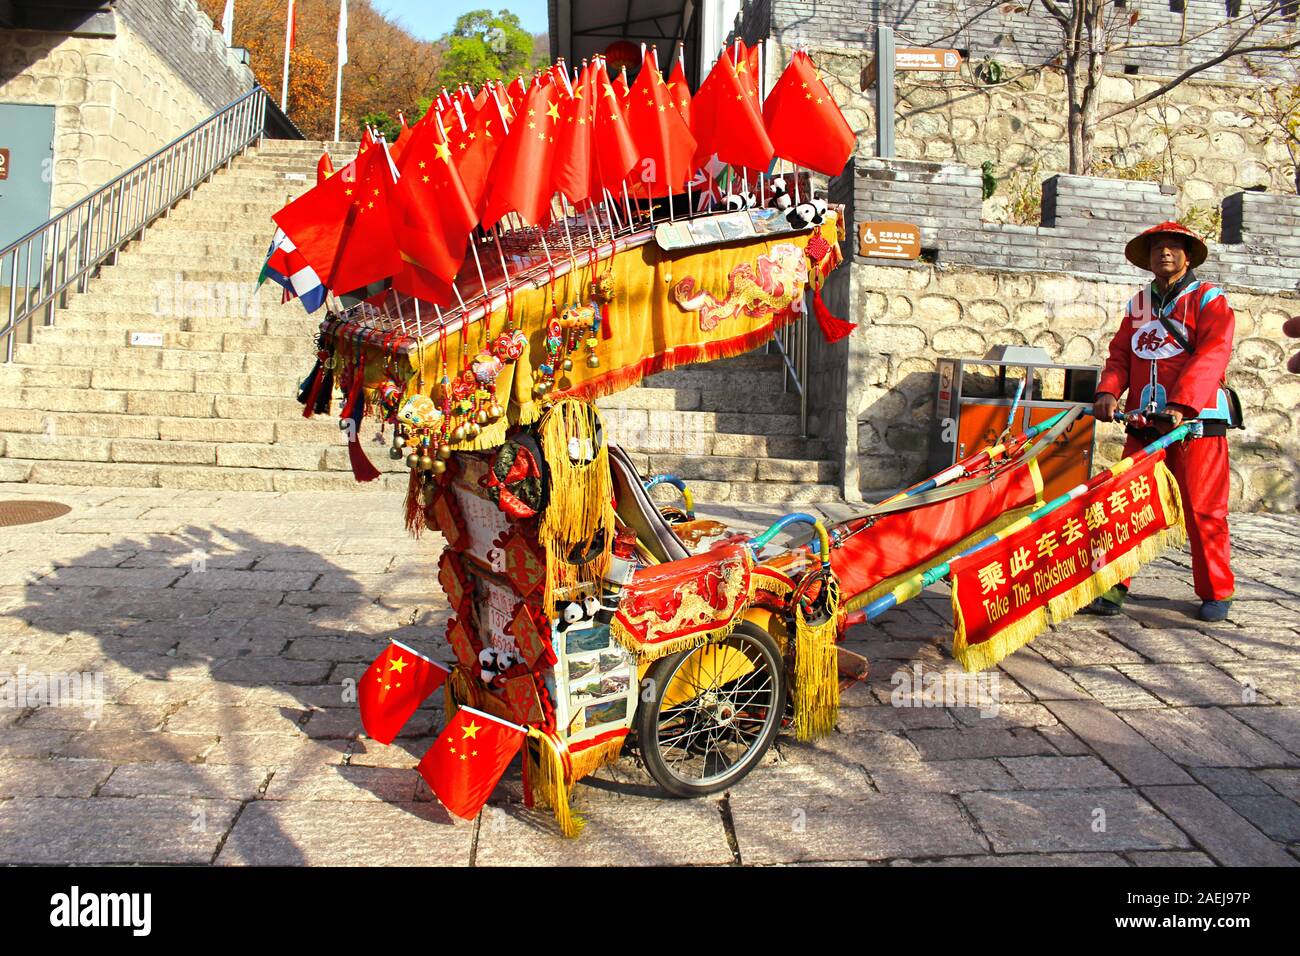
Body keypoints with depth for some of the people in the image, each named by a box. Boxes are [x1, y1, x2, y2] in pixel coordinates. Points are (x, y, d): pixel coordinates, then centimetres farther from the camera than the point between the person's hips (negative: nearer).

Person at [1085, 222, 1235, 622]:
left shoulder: (1209, 300, 3)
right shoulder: (1137, 304, 17)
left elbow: (1212, 355, -12)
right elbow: (1120, 354, 10)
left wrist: (1181, 405, -27)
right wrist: (1108, 392, -12)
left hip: (1196, 420, -4)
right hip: (1143, 422, 4)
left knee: (1203, 509, 0)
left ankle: (1216, 592, 14)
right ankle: (1113, 587, 3)